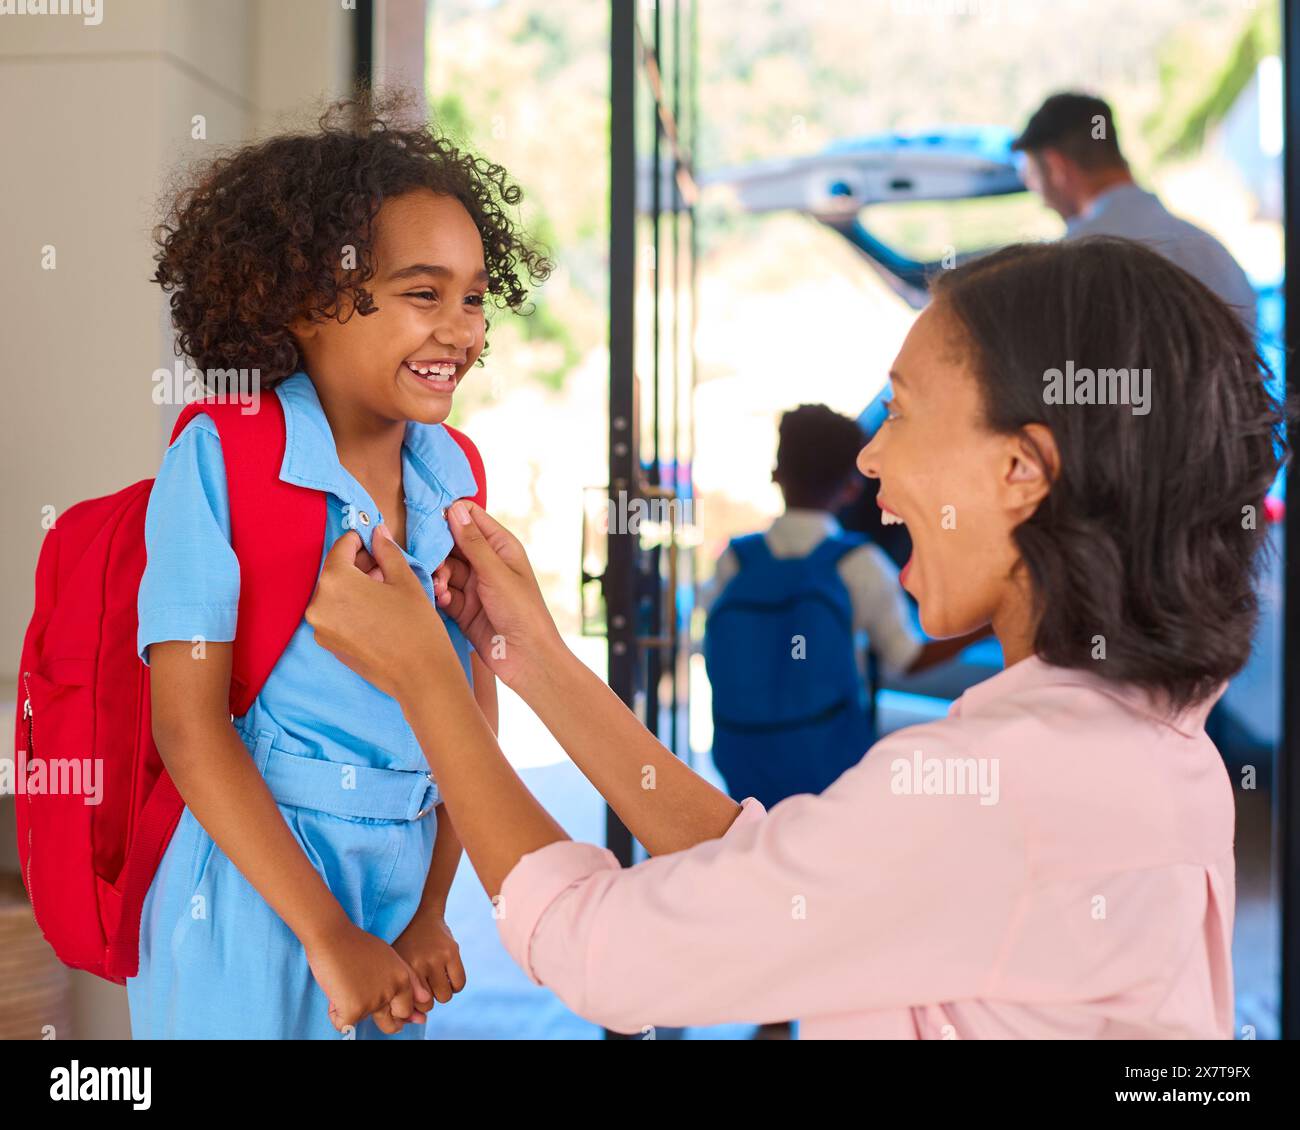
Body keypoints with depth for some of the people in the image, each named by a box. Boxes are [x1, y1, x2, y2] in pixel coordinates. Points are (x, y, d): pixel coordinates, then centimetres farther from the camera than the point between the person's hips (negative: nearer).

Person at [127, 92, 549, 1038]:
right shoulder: (220, 461, -12)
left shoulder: (451, 472, 2)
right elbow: (189, 723, -15)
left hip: (406, 881, 5)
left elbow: (475, 696, 4)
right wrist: (327, 936, -17)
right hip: (251, 887, -5)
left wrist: (431, 913, -3)